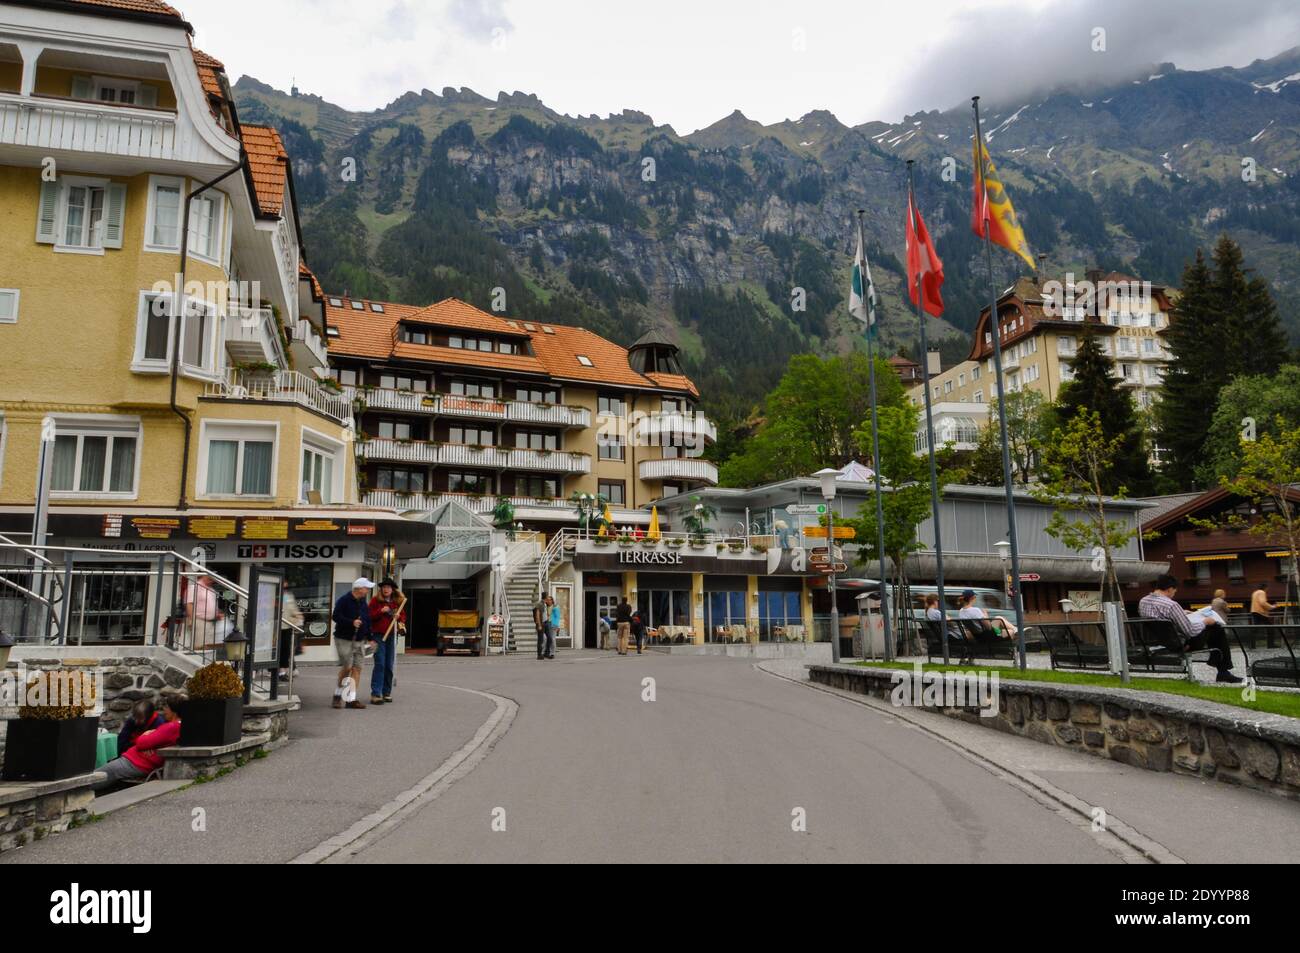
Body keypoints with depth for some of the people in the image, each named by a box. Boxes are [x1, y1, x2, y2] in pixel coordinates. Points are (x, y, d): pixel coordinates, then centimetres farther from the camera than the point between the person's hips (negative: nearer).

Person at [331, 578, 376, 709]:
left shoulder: (363, 602, 13)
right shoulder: (344, 600, -9)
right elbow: (336, 617, -15)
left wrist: (370, 638, 12)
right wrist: (352, 622, -23)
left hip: (359, 640, 6)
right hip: (344, 639, -6)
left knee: (357, 668, 0)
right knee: (347, 667, -11)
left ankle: (352, 699, 4)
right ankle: (337, 695, 10)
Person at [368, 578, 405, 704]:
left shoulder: (398, 602, 10)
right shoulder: (375, 601, 0)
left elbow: (403, 616, 18)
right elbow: (369, 616, -4)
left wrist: (399, 617, -3)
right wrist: (381, 611, -17)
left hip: (392, 636, 4)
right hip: (379, 635, -4)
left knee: (389, 665, 7)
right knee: (380, 664, -10)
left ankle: (386, 693, 17)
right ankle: (375, 694, -10)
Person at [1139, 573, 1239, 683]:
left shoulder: (1142, 601, -4)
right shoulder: (1171, 605, -27)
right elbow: (1191, 631, -22)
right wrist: (1205, 622, -3)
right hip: (1178, 646, -8)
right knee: (1217, 628, 11)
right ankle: (1224, 671, 21)